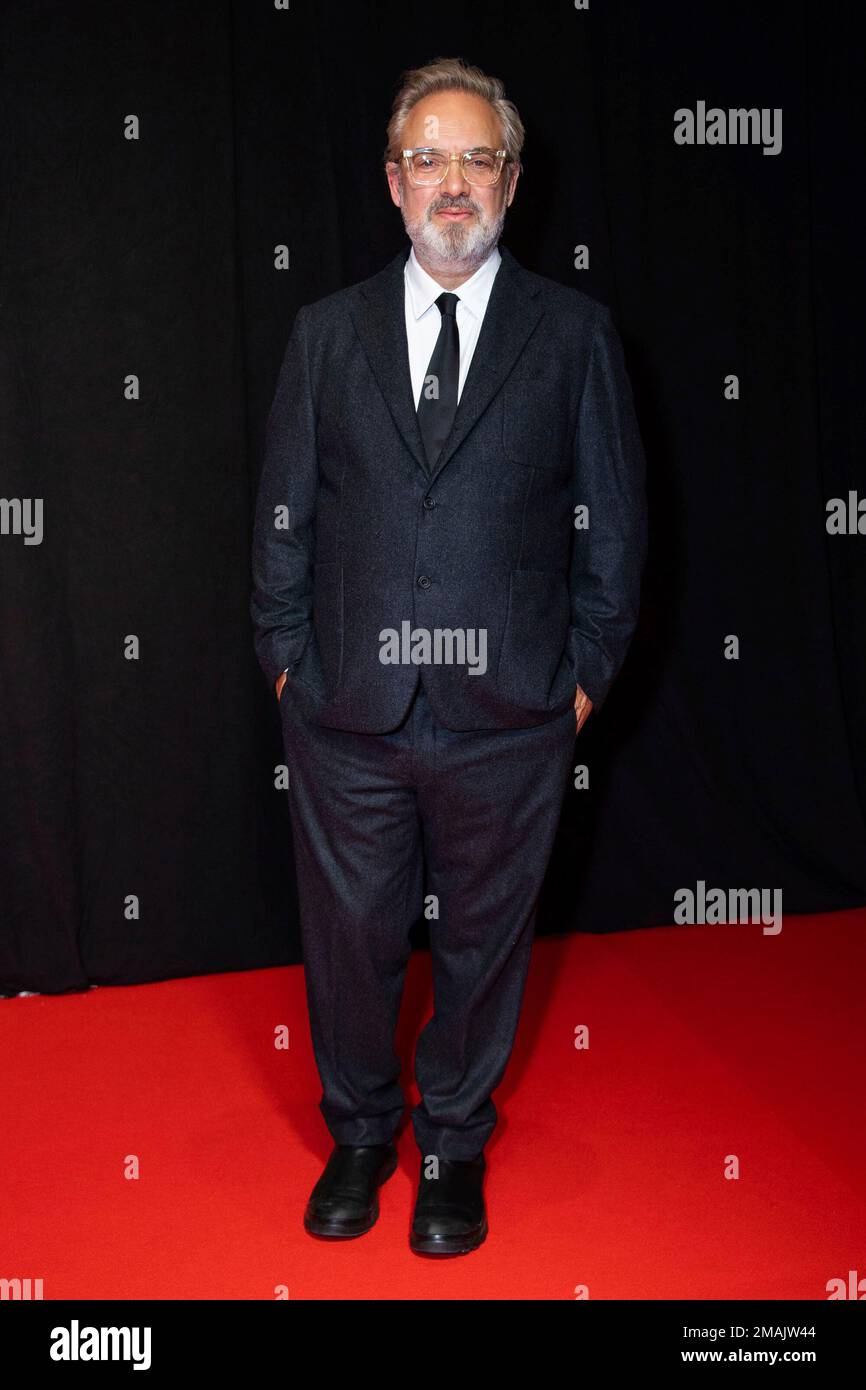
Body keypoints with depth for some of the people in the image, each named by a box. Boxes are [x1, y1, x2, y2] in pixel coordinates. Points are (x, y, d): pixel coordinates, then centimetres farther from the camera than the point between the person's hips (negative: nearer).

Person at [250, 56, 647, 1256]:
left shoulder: (574, 333, 1)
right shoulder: (327, 332, 6)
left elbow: (613, 519, 3)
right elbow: (284, 514, 8)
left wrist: (586, 672, -1)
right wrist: (286, 658, 4)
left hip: (508, 718, -1)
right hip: (347, 712, 2)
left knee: (484, 943, 14)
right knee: (348, 942, 14)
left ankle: (455, 1146, 38)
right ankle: (360, 1135, 39)